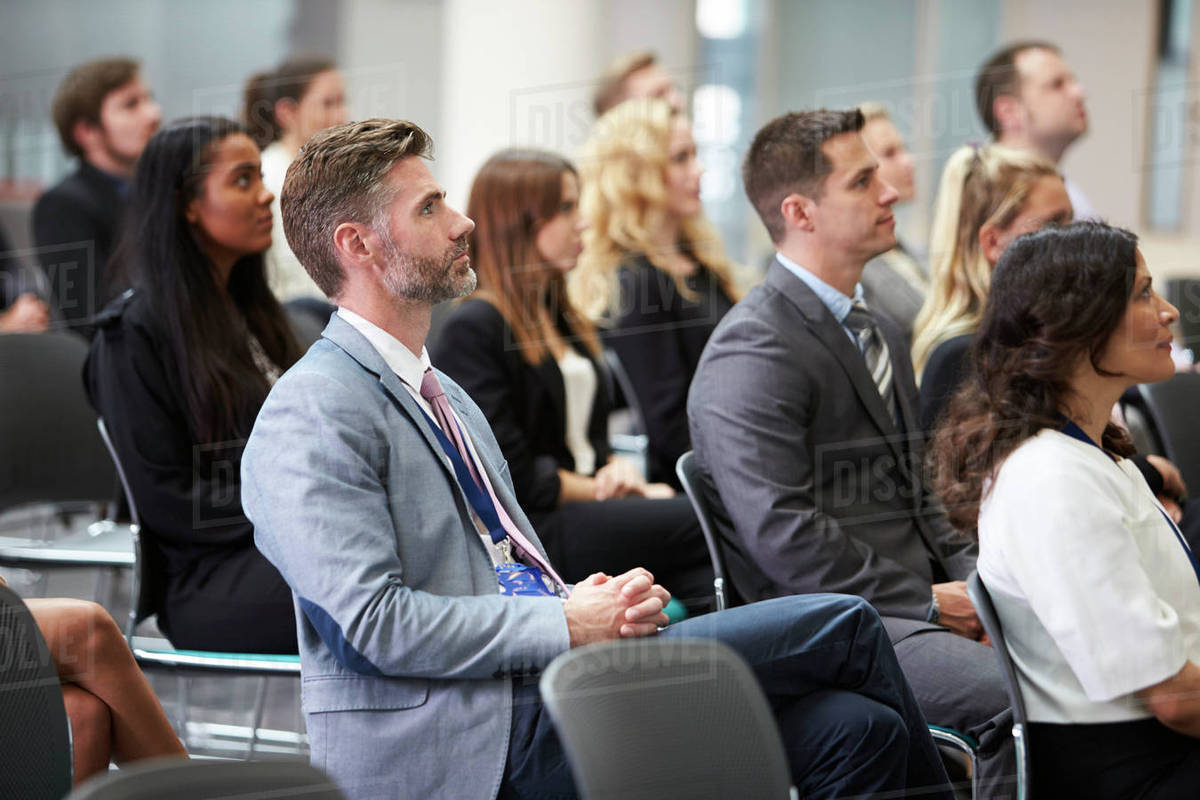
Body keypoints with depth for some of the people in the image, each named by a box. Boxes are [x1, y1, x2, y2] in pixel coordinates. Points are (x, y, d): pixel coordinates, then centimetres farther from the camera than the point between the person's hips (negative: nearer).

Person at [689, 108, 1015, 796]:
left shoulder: (880, 333, 20)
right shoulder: (753, 352, -11)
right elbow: (780, 533, -18)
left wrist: (971, 577, 5)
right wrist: (926, 601, -14)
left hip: (913, 602, 9)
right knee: (1014, 694, -29)